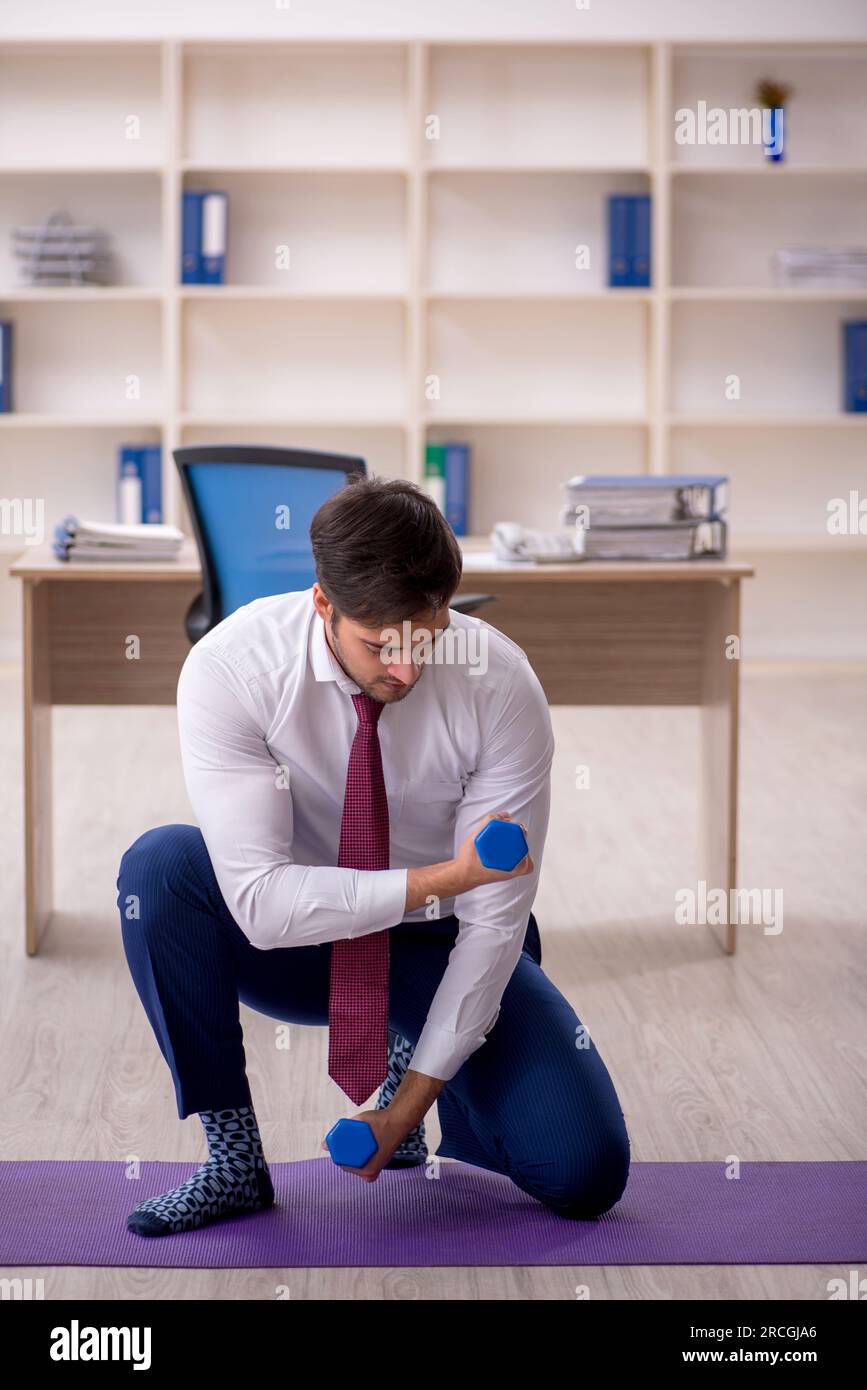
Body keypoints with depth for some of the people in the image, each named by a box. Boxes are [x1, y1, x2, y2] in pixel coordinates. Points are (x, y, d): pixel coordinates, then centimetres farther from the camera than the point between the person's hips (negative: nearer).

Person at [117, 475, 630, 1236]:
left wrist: (411, 1102, -19)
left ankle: (413, 1061, 13)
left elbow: (494, 920, -19)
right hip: (296, 945, 0)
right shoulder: (228, 667, -25)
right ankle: (233, 1157, -15)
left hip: (443, 950, 0)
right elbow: (261, 903, -29)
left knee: (584, 1172, -19)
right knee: (160, 865, -31)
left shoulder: (501, 685, -24)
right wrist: (438, 880, -33)